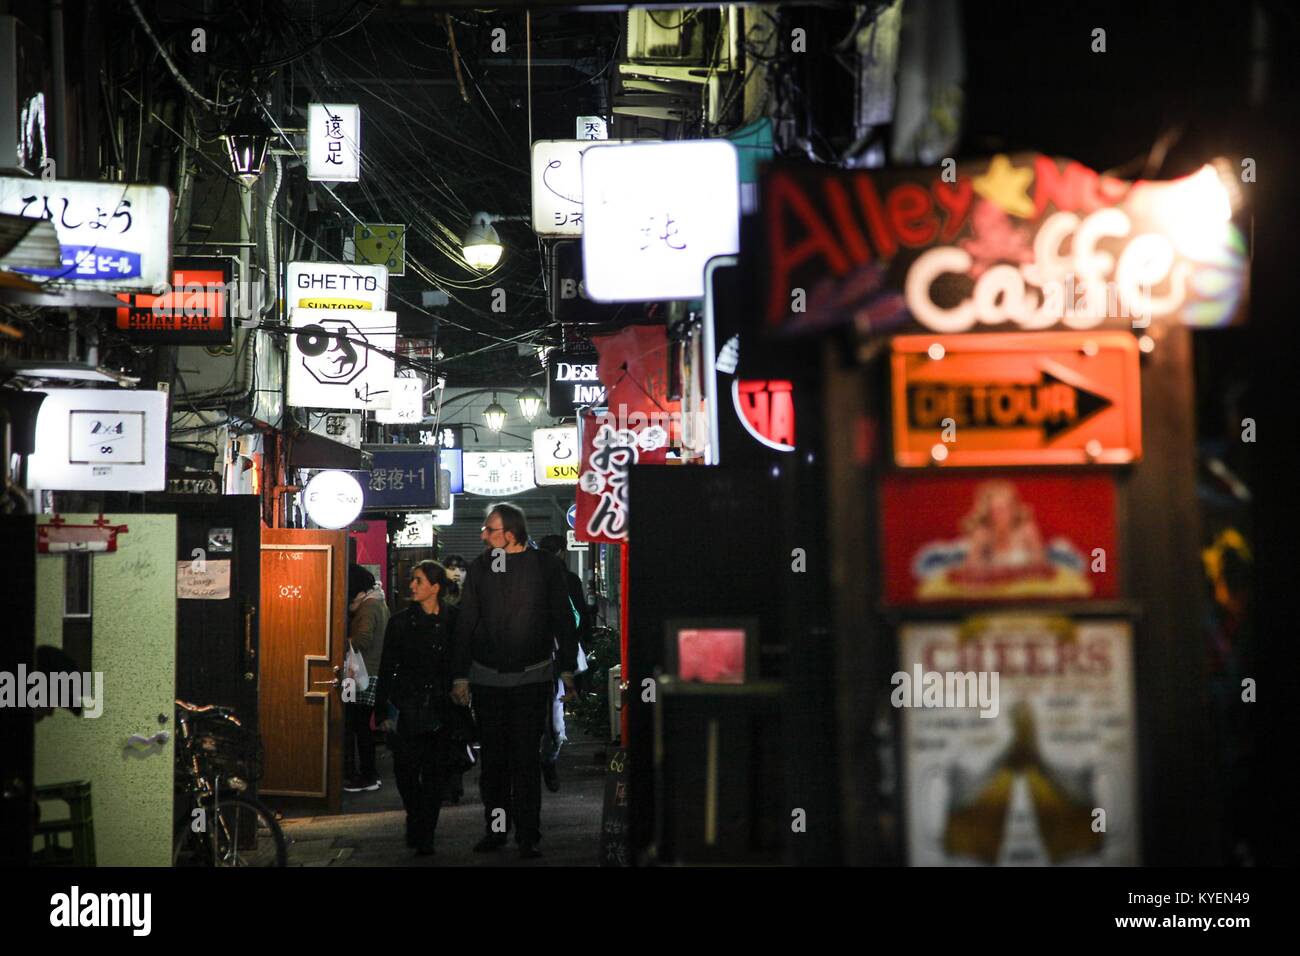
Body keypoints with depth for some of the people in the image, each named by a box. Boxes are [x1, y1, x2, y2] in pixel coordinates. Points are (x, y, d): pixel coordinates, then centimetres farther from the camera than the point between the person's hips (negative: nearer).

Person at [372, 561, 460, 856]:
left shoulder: (453, 621, 2)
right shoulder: (401, 621, 2)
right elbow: (387, 668, 4)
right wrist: (382, 710, 0)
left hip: (440, 707, 0)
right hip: (408, 707, 0)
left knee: (434, 772, 1)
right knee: (406, 769, -6)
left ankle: (425, 836, 10)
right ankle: (416, 819, 19)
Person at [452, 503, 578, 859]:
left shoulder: (545, 566, -2)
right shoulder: (480, 568, 3)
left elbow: (563, 620, 4)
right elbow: (465, 625, 6)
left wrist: (568, 669, 1)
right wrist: (460, 676, 3)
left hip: (531, 678, -2)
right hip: (487, 678, 2)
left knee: (526, 756, -4)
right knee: (492, 757, 6)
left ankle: (528, 835, 1)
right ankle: (496, 829, 16)